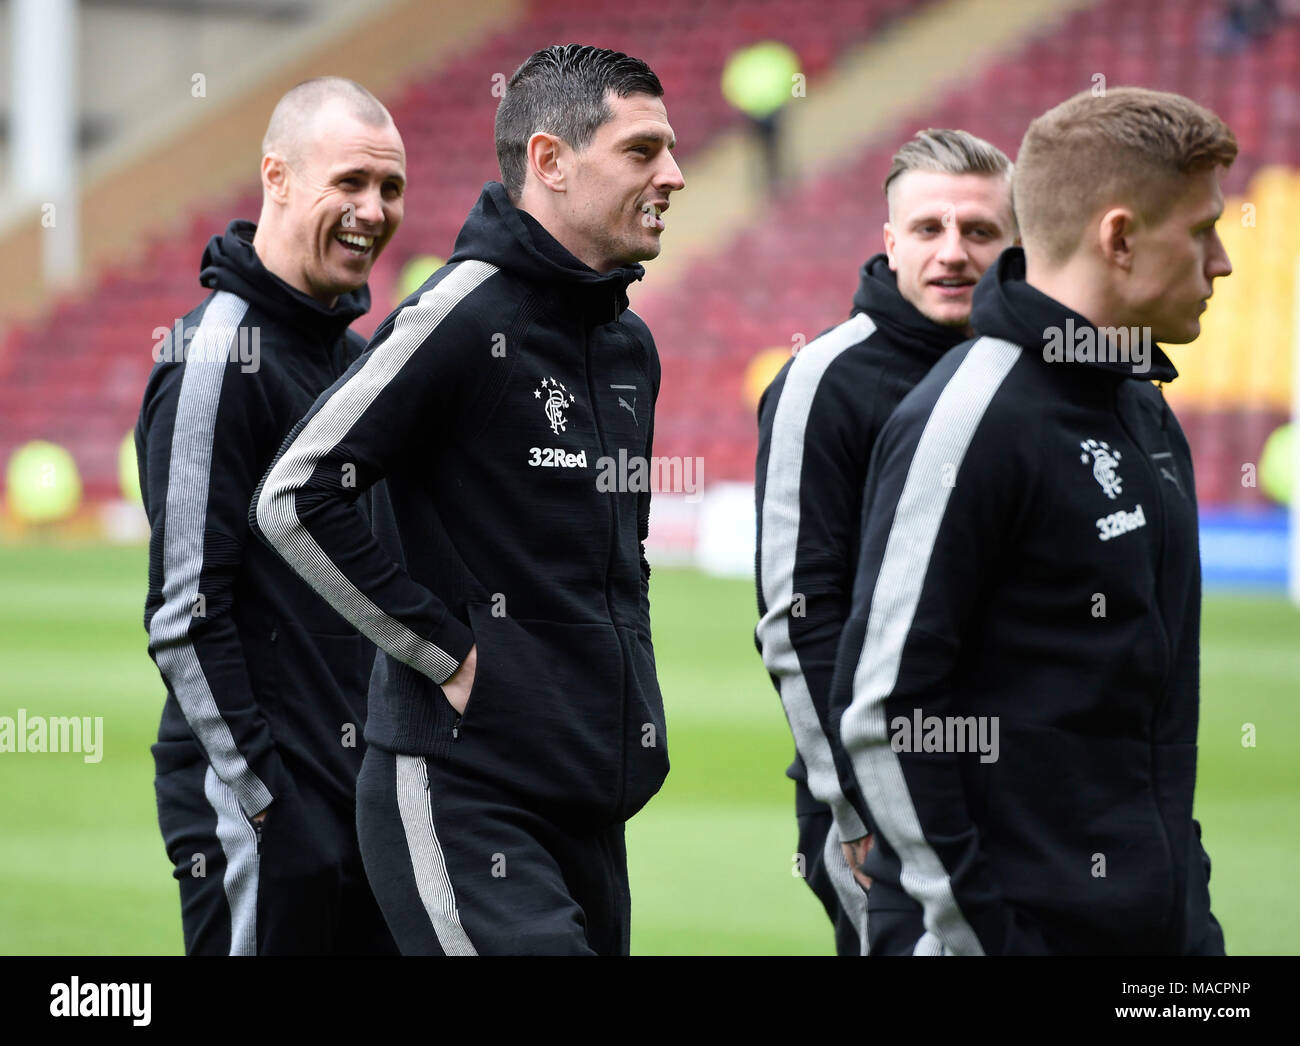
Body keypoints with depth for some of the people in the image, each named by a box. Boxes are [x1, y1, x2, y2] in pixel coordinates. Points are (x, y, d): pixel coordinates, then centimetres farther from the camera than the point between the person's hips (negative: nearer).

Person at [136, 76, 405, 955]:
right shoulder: (217, 356, -13)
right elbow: (185, 613, -17)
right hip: (258, 811, -9)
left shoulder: (359, 358, 15)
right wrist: (260, 798, -18)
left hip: (370, 786, 9)